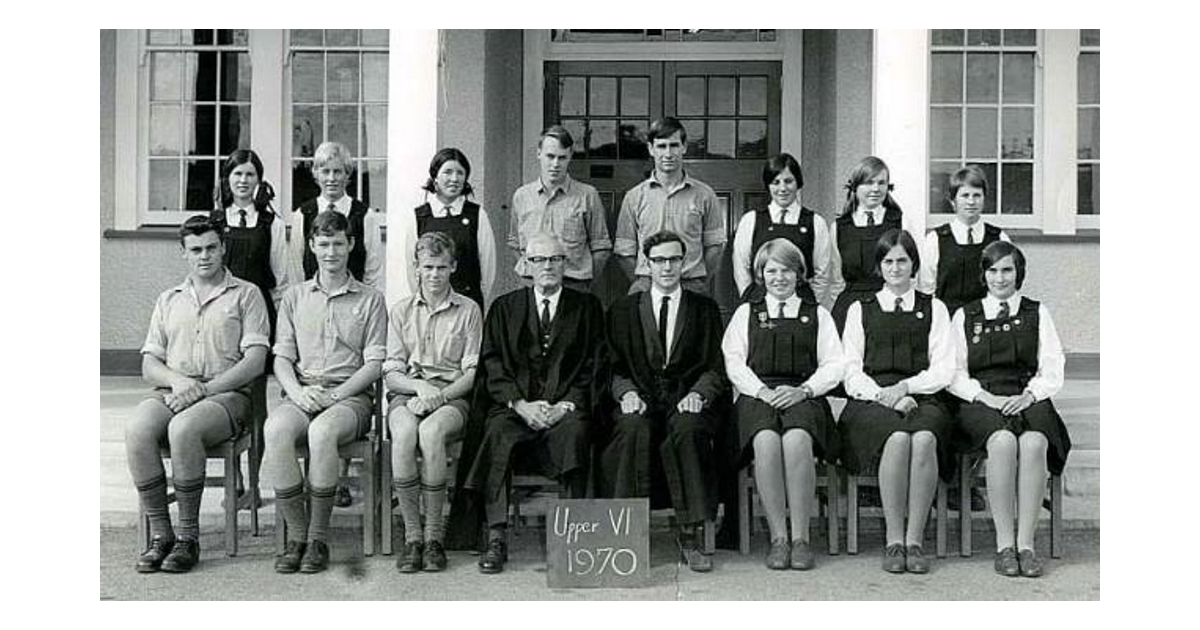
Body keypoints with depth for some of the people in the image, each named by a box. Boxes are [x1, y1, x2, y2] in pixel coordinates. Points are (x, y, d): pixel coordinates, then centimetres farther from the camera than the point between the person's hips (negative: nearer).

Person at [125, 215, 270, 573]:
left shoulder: (246, 294, 10)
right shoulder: (168, 300, 23)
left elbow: (255, 361, -2)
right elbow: (149, 365, 15)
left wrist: (203, 388, -13)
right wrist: (177, 380, -9)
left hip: (226, 393, -4)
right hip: (171, 392, 4)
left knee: (183, 428, -36)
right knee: (137, 430, -29)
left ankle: (188, 537, -24)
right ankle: (159, 534, -21)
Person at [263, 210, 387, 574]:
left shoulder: (370, 300, 10)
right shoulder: (294, 298, 18)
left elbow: (374, 363, 3)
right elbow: (282, 358, 12)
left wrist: (333, 395, -11)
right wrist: (297, 391, -9)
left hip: (351, 394, -2)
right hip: (302, 392, 2)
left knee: (322, 431, -37)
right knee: (275, 429, -33)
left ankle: (318, 538, -25)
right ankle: (296, 535, -22)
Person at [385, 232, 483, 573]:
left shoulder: (469, 310, 9)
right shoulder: (401, 310, 15)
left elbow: (473, 372, 2)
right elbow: (391, 372, 10)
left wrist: (438, 396, -14)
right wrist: (419, 386, -11)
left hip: (452, 395, -1)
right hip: (407, 392, 2)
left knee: (431, 431, -36)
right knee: (403, 434, -34)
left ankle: (434, 534, -25)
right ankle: (412, 536, -26)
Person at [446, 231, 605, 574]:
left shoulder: (587, 307, 14)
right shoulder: (504, 307, 16)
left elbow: (593, 367, 6)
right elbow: (492, 366, 6)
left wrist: (565, 405, -9)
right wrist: (520, 404, -10)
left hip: (566, 408, 0)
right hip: (514, 406, 1)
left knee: (575, 432, -34)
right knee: (497, 432, -32)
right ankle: (496, 538, -31)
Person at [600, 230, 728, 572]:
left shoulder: (705, 309, 16)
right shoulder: (623, 310, 17)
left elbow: (716, 368, 8)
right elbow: (615, 367, 10)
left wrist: (697, 393, -12)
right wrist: (627, 392, -11)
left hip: (686, 402, 0)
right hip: (642, 401, 1)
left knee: (686, 428, -35)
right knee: (633, 429, -34)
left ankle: (692, 537, -32)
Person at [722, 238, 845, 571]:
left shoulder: (818, 315, 22)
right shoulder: (746, 313, 22)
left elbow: (833, 366, 11)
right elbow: (734, 362, 9)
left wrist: (803, 390, -8)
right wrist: (762, 391, -8)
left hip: (804, 397, 0)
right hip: (757, 396, 0)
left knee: (797, 439, -35)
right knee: (766, 440, -34)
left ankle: (800, 537, -29)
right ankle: (778, 537, -28)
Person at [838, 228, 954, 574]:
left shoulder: (934, 309, 19)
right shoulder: (860, 310, 19)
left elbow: (943, 371, 9)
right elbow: (852, 374, 9)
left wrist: (904, 387, -8)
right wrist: (886, 396, -9)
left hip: (922, 399, 0)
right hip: (871, 402, 0)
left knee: (924, 438, -35)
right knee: (897, 438, -35)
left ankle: (914, 540, -31)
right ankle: (894, 540, -30)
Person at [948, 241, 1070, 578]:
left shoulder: (1037, 313, 19)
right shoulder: (964, 316, 17)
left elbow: (1052, 372, 11)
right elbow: (954, 375, 9)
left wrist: (1029, 395, -8)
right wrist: (984, 396, -9)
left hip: (1029, 401, 1)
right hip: (982, 403, -1)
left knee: (1034, 442, -34)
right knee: (1003, 441, -35)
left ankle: (1025, 543, -31)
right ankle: (1004, 544, -31)